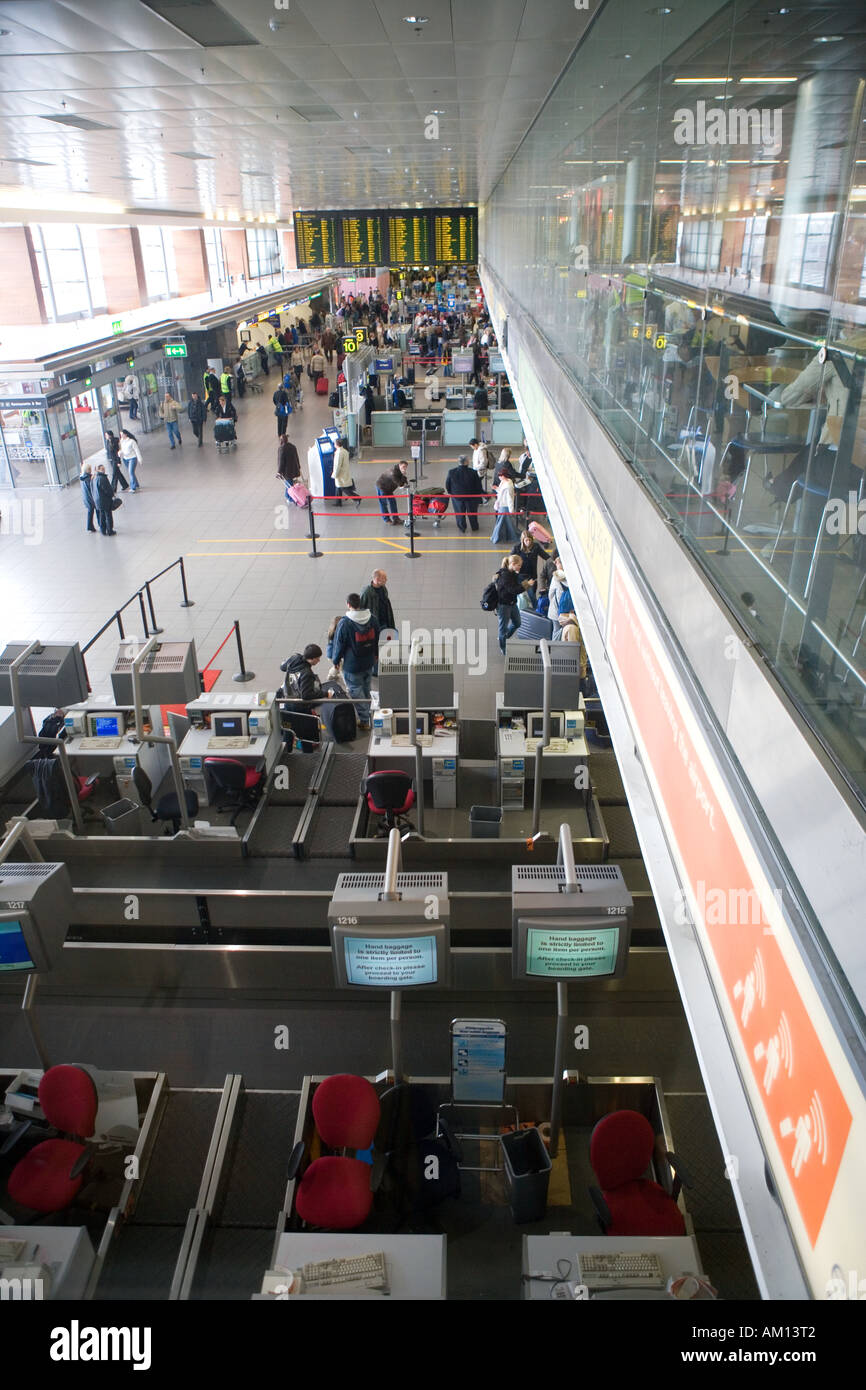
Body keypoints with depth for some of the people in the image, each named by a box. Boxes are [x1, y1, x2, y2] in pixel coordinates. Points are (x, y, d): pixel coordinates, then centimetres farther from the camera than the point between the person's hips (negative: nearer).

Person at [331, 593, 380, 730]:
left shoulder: (345, 624, -21)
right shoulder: (372, 620, -3)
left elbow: (339, 644, -12)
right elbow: (377, 639, 10)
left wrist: (336, 661, 3)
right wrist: (375, 655, 26)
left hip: (352, 666, -6)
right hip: (369, 663, 6)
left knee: (356, 691, 5)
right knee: (365, 690, 21)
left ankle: (364, 720, 7)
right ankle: (365, 717, 36)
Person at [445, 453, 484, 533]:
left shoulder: (451, 472, -18)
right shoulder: (473, 472, -22)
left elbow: (447, 485, -4)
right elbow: (479, 486, -11)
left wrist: (450, 493, 15)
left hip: (457, 496, 1)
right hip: (471, 496, 0)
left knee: (459, 513, 20)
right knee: (472, 512, 20)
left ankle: (461, 528, 30)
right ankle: (474, 527, 35)